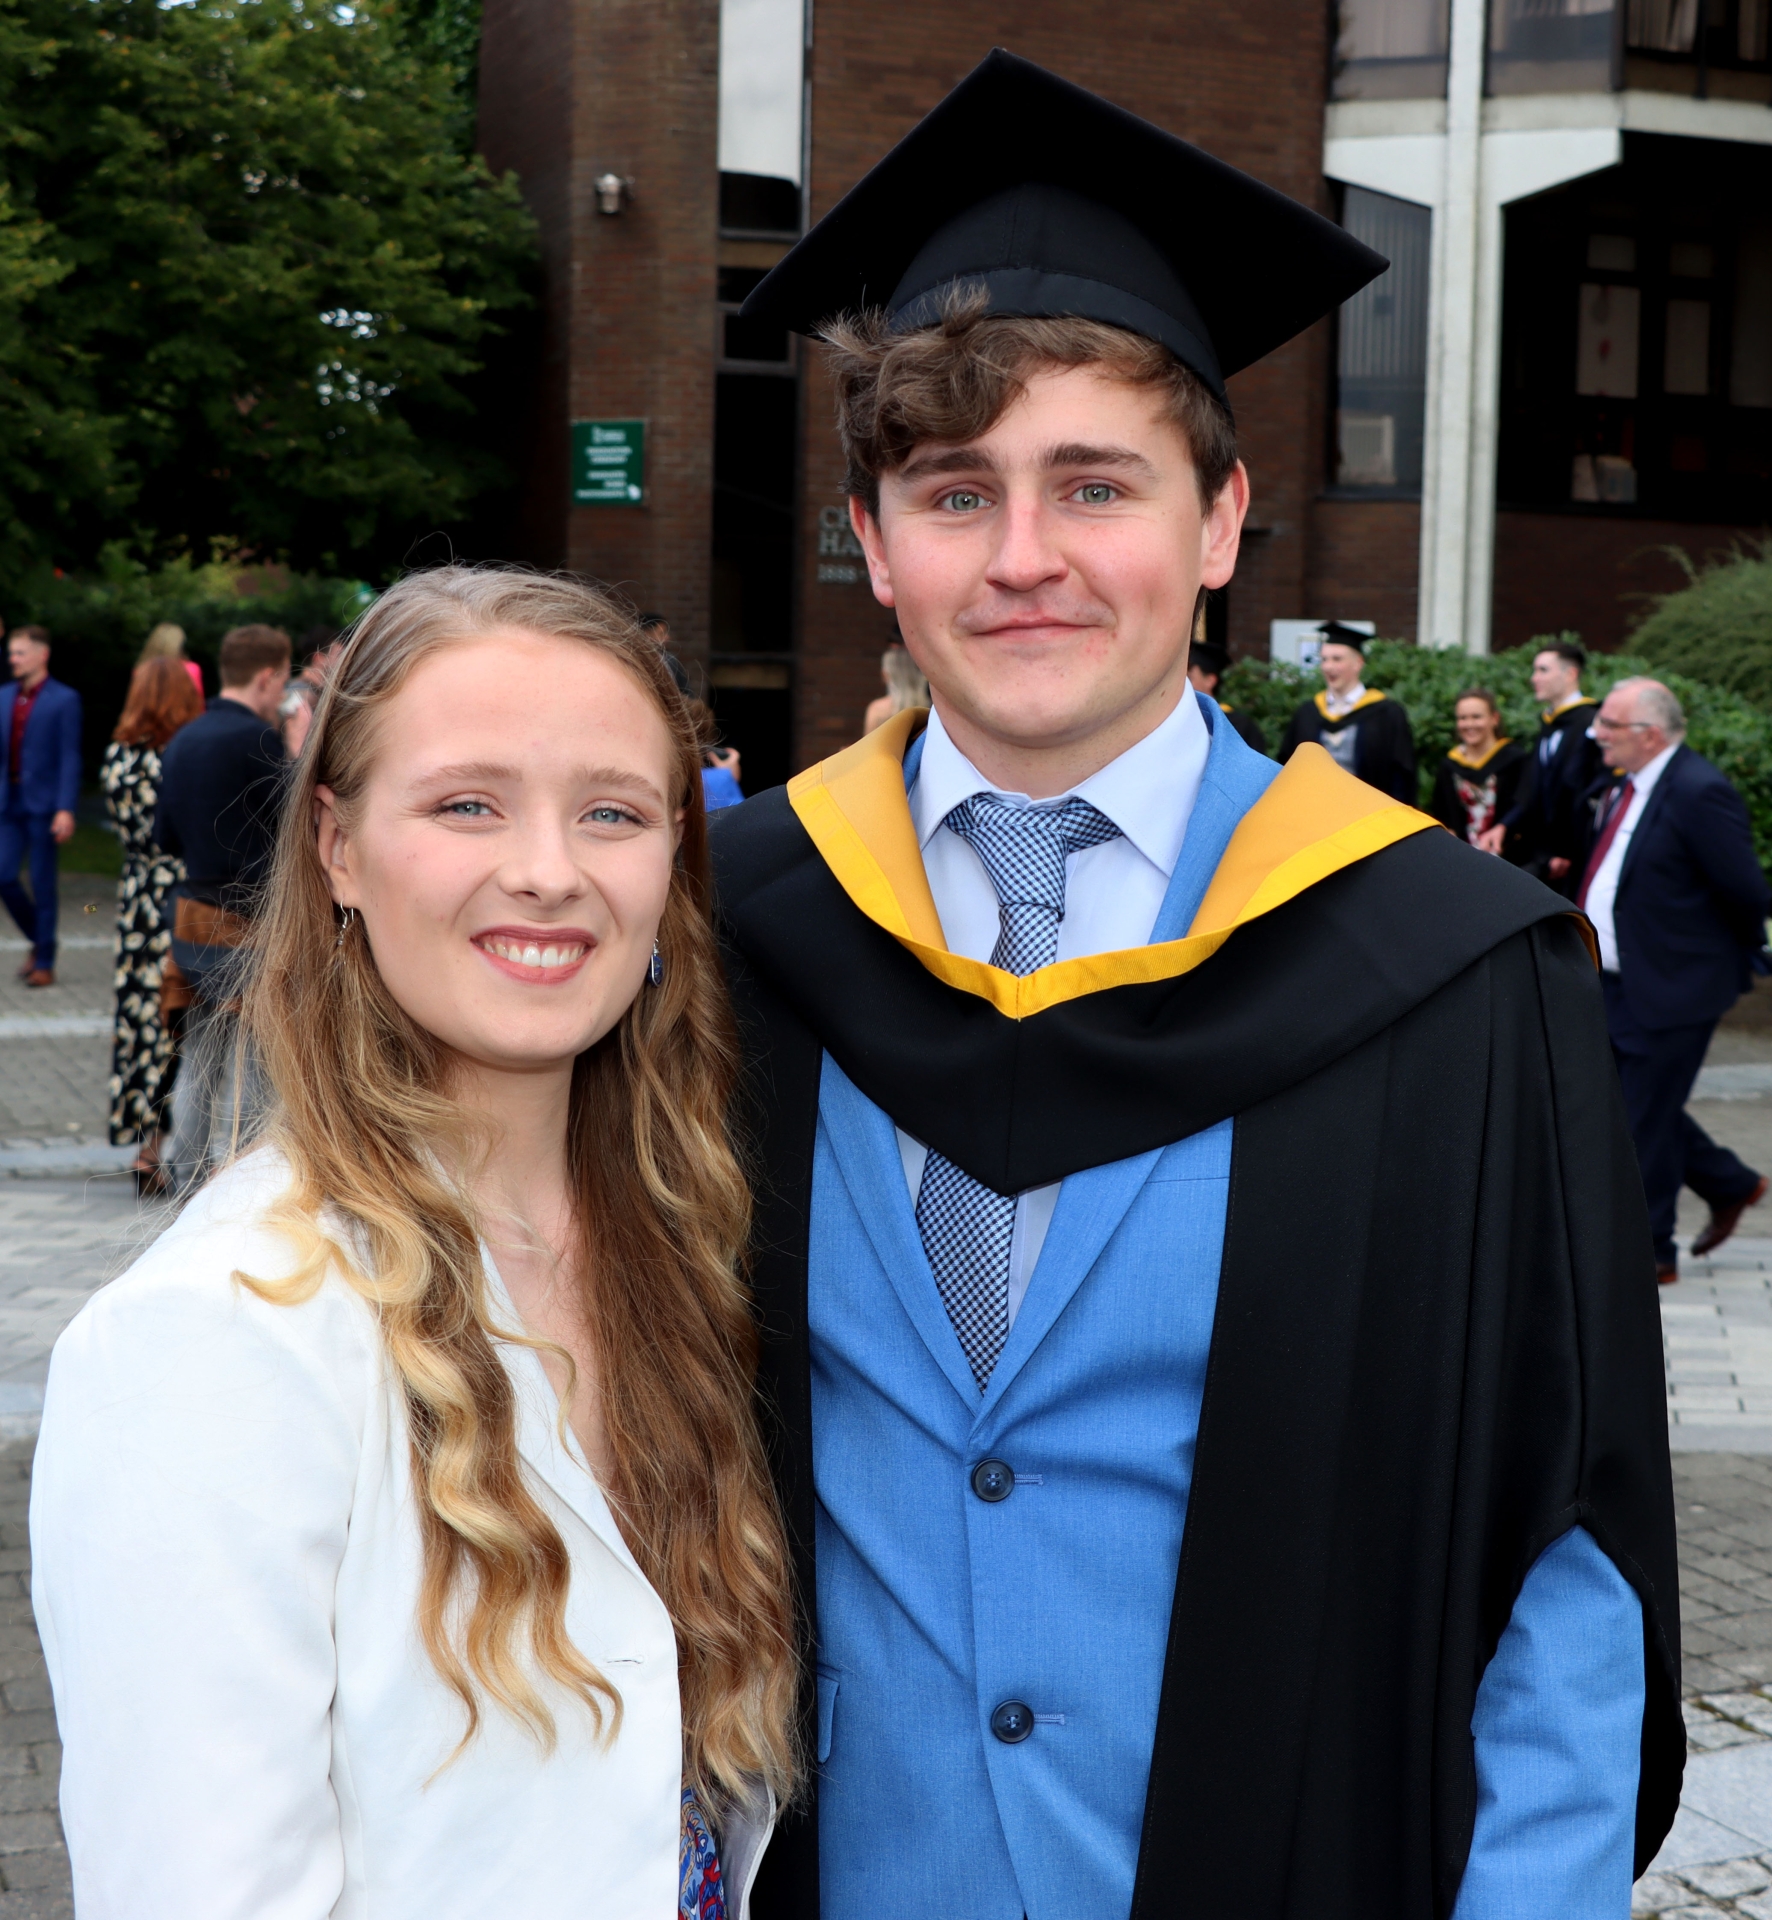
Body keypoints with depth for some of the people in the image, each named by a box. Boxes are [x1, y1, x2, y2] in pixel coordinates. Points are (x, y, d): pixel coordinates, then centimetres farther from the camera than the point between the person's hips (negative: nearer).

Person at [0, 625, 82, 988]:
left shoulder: (64, 700, -5)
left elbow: (70, 759, -10)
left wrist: (65, 809, -17)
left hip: (44, 805, -5)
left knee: (42, 885, -1)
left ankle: (44, 964, 9)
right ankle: (38, 940, 22)